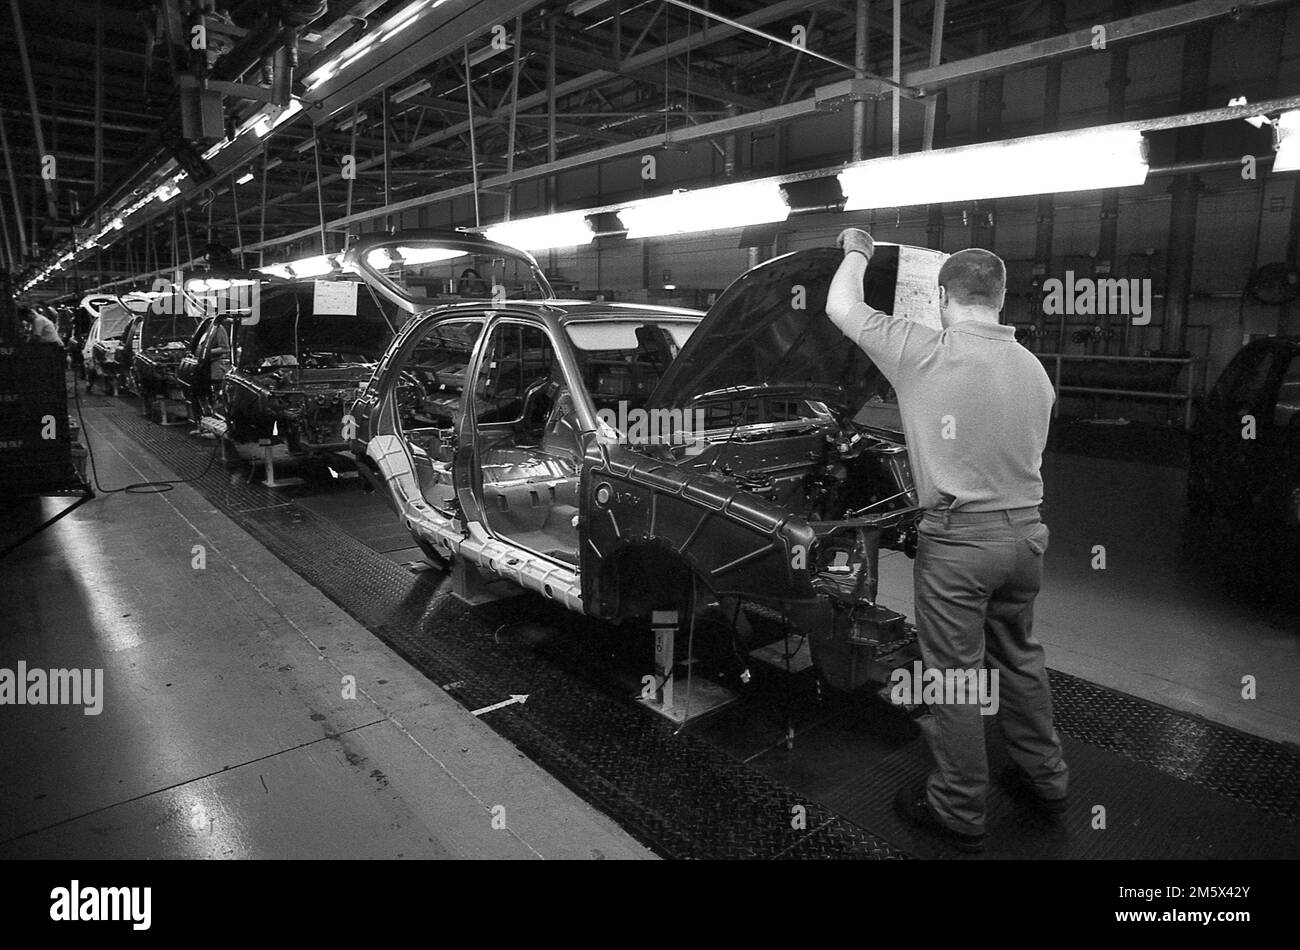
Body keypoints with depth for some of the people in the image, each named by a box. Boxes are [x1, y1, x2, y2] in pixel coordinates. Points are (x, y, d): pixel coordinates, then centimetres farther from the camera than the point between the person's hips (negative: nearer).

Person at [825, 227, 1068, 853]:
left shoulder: (926, 353, -14)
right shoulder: (1034, 369, 5)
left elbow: (840, 308, -5)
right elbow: (1027, 453, 15)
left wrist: (856, 252, 13)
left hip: (958, 538, -7)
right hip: (1026, 531, 7)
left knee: (954, 674, 6)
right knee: (1020, 658, 23)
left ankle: (959, 812, 20)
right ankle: (1044, 779, 40)